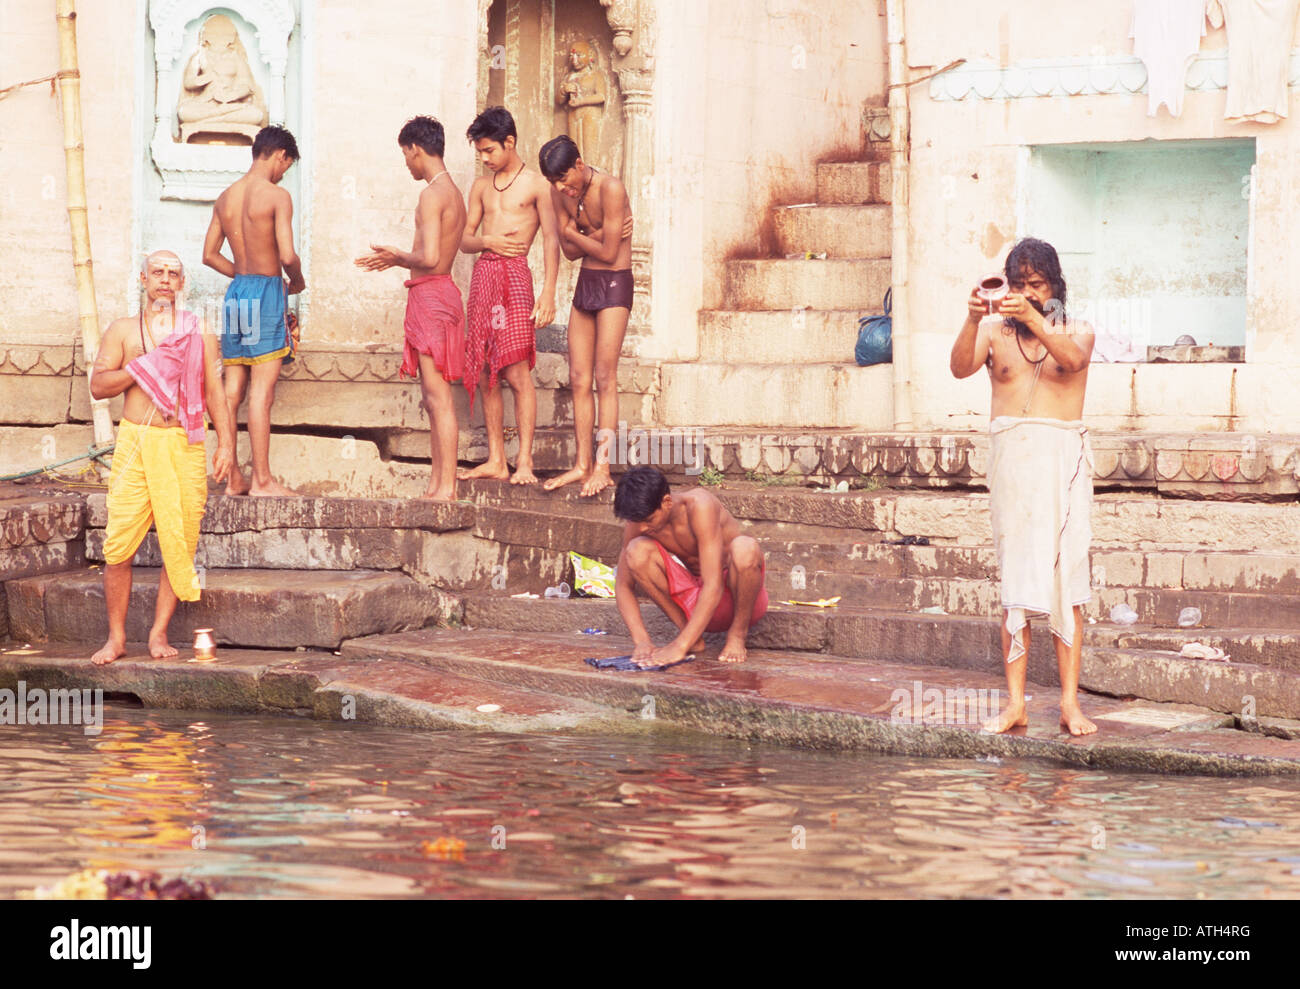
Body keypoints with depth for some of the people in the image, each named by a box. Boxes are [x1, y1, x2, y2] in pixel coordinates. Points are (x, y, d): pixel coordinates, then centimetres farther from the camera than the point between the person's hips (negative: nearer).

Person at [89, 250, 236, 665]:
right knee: (119, 545, -5)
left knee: (179, 545, -1)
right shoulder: (123, 330, 10)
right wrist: (145, 366, -10)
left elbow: (215, 392, 11)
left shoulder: (198, 332, 12)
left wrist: (226, 443, 1)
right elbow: (98, 385, 1)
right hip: (135, 444, -1)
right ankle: (116, 637, 5)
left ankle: (159, 634, 10)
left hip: (184, 444, 1)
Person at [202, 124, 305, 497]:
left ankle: (234, 479, 9)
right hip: (267, 291, -7)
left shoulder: (226, 197, 11)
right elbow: (287, 255, -17)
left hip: (237, 291, 7)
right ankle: (262, 480, -6)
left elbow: (210, 254, 15)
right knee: (262, 391, -7)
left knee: (233, 390, 7)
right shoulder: (277, 196, -10)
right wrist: (297, 282, 3)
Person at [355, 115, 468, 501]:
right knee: (433, 396, 12)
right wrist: (395, 260, 25)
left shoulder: (433, 194, -15)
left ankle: (446, 487, -11)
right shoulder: (453, 192, 16)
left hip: (431, 295, -10)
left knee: (438, 395, -10)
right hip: (440, 293, 10)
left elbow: (430, 259, -23)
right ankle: (436, 484, 14)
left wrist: (397, 256, -5)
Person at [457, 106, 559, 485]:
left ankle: (524, 463, -10)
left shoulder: (535, 184, 0)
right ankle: (495, 460, 11)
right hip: (482, 274, 6)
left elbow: (551, 241, -4)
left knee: (517, 373, -10)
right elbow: (465, 239, 19)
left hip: (514, 275, -6)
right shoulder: (481, 186, 17)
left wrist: (548, 293, -12)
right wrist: (487, 241, -4)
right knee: (485, 375, 6)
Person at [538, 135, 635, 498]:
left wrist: (574, 232, -5)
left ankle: (602, 468, -11)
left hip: (614, 283, -7)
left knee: (604, 375, -10)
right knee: (579, 379, 4)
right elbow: (569, 250, 3)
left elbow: (608, 252, -18)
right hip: (585, 283, 7)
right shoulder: (562, 193, 3)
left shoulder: (610, 189, -18)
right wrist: (596, 235, -13)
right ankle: (583, 463, 10)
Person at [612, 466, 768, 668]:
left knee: (745, 548, -37)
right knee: (637, 551, -19)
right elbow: (623, 586, -5)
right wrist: (642, 642, -21)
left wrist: (680, 646, -36)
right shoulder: (638, 522, -11)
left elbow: (713, 587, -32)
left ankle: (738, 633, -12)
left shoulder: (700, 506, -27)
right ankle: (685, 628, -4)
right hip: (694, 602, 4)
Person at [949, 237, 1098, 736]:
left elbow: (1073, 358, -13)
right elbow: (960, 367, -8)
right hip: (1010, 453, 1)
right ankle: (1015, 703, -1)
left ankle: (1070, 703, -6)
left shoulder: (1076, 331, 11)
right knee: (1015, 583, -1)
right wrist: (972, 319, -25)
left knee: (1066, 578, -6)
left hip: (1062, 457, -1)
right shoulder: (995, 331, 12)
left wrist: (1034, 320, -27)